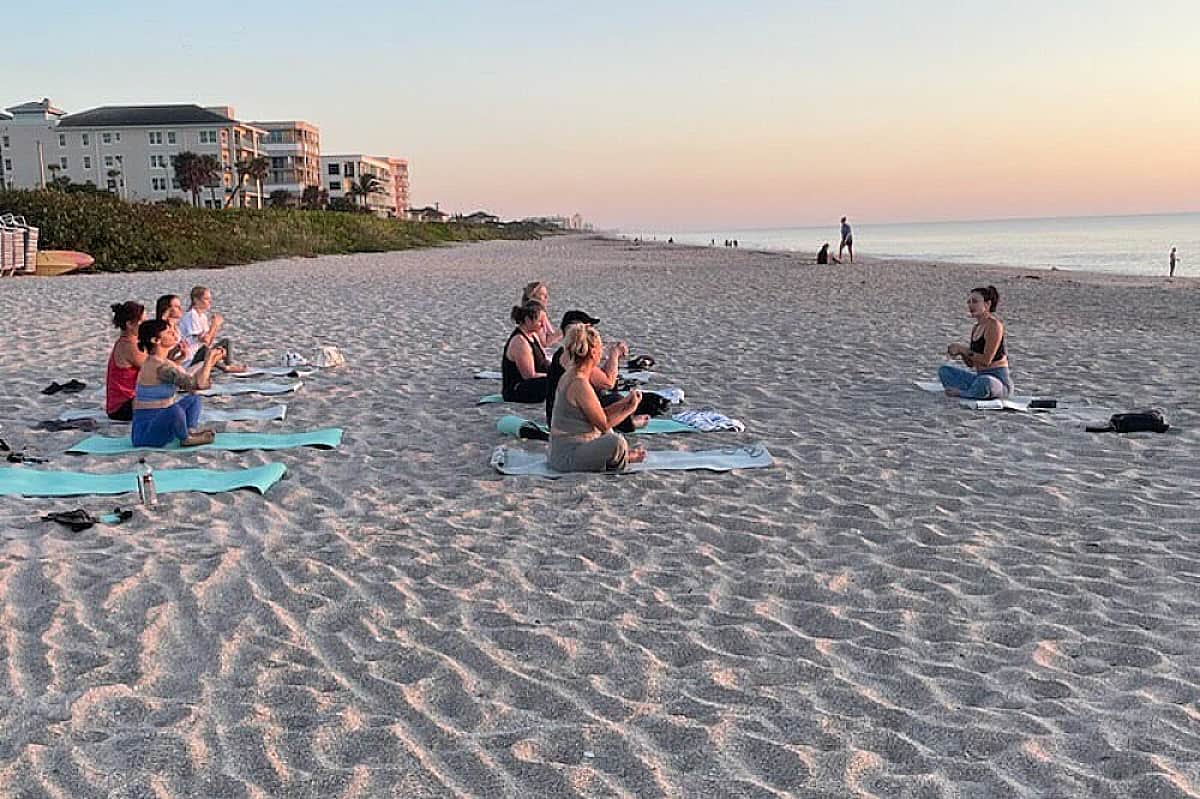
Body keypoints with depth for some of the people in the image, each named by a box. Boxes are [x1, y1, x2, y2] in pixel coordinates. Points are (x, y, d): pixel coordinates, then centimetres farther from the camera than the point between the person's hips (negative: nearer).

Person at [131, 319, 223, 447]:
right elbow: (196, 383, -30)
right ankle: (186, 438, -8)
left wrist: (212, 360, 8)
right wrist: (208, 360, -15)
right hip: (146, 431, -10)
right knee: (174, 410, -37)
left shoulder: (157, 362, 10)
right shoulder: (159, 366, -21)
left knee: (193, 399, 20)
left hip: (157, 423, 10)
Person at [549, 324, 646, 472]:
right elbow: (604, 424, -17)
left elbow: (599, 414, 14)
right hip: (567, 456, -11)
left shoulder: (569, 376, 9)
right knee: (616, 442, -31)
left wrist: (625, 401, 14)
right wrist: (630, 409, -3)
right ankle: (624, 459, 1)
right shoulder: (580, 384, -22)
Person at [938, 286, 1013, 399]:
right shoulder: (976, 328, 13)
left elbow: (986, 360, -18)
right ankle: (970, 393, -13)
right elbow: (971, 363, 15)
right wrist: (961, 352, -3)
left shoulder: (994, 324, -12)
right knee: (945, 370, 8)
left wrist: (962, 349, -11)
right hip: (980, 377, 9)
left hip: (999, 380, -9)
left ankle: (960, 393, -12)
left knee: (984, 382, -41)